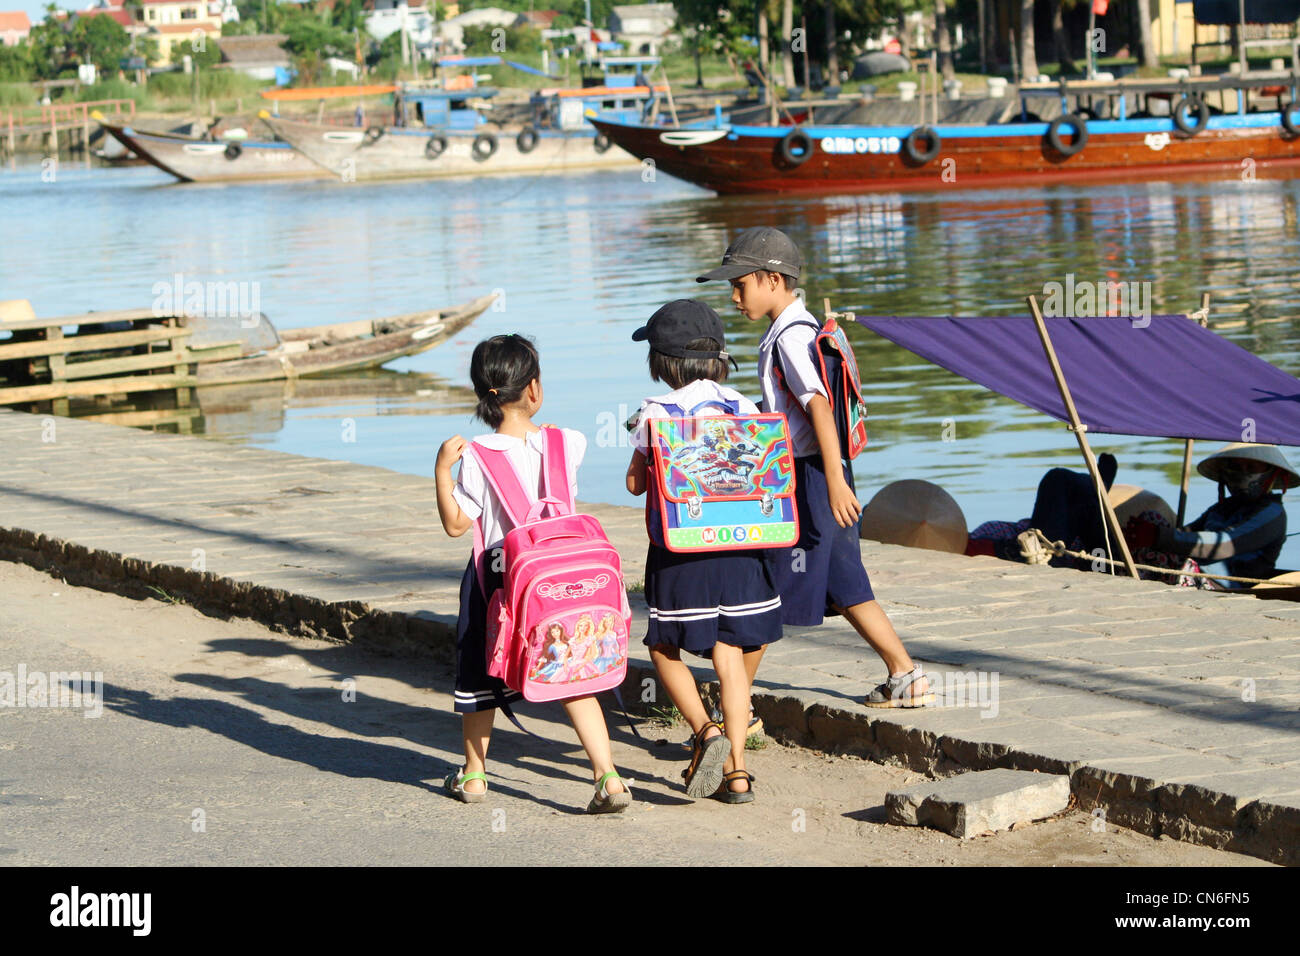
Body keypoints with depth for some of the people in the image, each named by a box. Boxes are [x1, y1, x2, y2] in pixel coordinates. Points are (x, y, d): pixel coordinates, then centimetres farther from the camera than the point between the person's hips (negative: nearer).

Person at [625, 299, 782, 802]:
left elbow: (636, 482, 0)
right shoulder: (744, 407, 3)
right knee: (731, 656, 6)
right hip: (739, 545, 4)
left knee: (665, 649, 13)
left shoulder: (657, 413, -8)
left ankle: (706, 730, -9)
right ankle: (736, 770, 3)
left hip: (680, 549, -3)